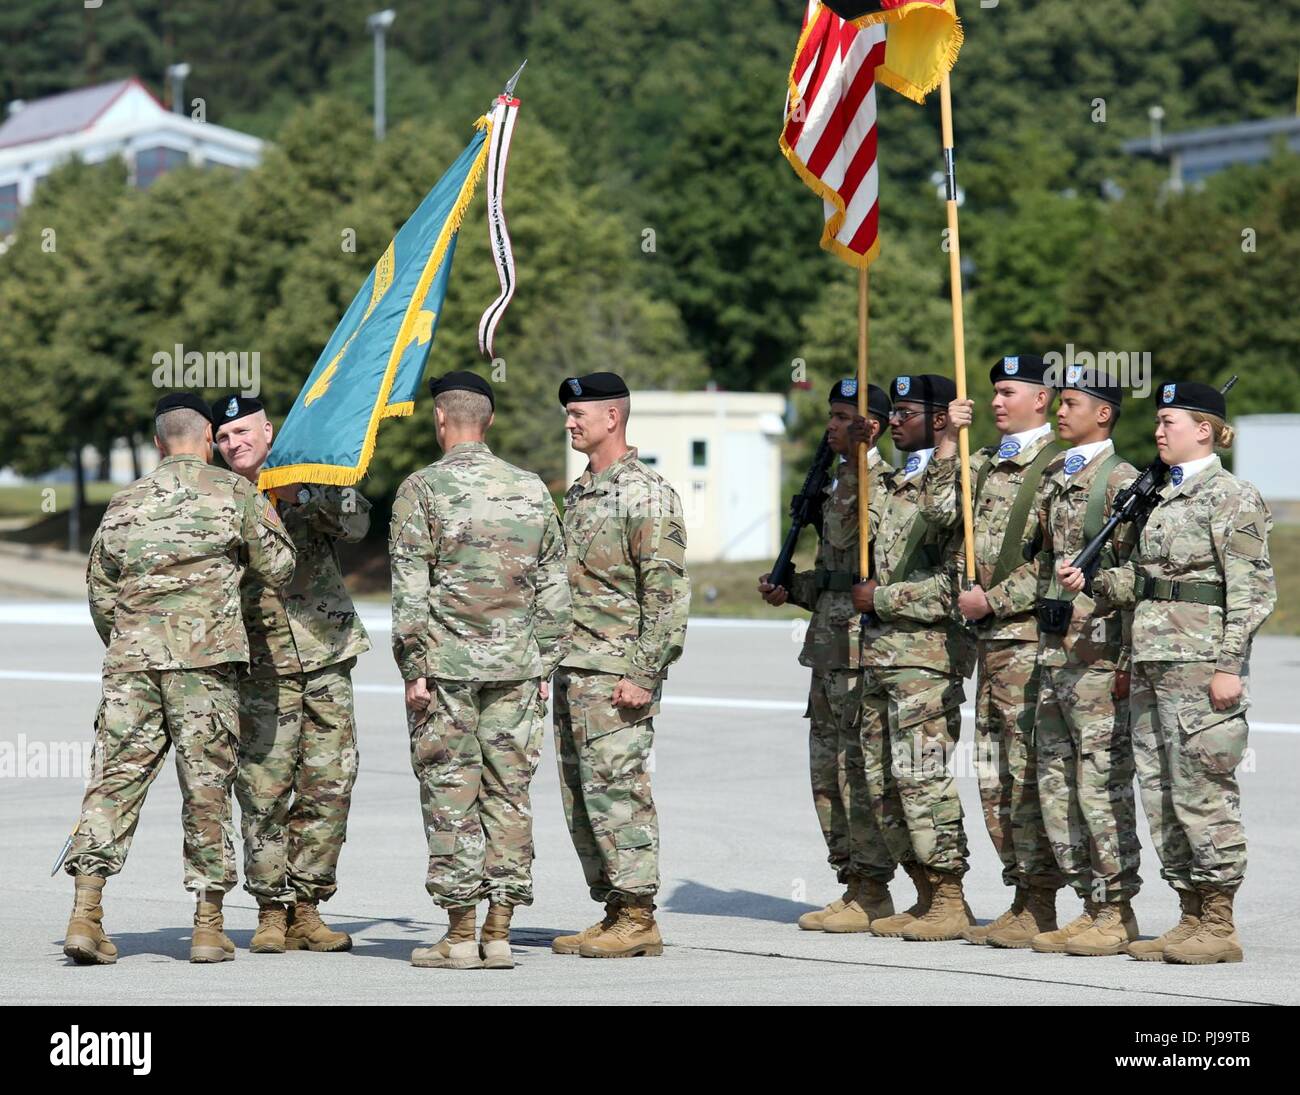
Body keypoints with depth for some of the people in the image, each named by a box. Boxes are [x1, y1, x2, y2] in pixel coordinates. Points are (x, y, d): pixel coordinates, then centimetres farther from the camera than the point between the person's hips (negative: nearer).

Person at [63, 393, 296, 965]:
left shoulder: (125, 502, 14)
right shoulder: (234, 492, 3)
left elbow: (100, 592, 17)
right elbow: (277, 568, 6)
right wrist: (269, 515, 23)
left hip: (130, 658, 3)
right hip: (204, 658, -3)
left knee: (114, 778, 3)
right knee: (207, 786, 3)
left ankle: (86, 912, -7)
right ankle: (209, 924, 5)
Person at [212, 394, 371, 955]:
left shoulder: (310, 482, 9)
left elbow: (357, 522, -7)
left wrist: (299, 494, -17)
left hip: (326, 657, 1)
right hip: (261, 664, -1)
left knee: (330, 785, 0)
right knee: (265, 791, -5)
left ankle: (306, 908, 8)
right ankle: (271, 912, 4)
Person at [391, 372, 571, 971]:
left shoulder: (423, 488, -5)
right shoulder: (531, 489, 8)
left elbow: (410, 590, -9)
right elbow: (554, 588, 10)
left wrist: (414, 668, -5)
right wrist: (543, 667, 14)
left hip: (446, 664, -4)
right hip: (516, 665, 4)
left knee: (451, 797, 0)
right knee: (508, 794, 6)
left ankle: (460, 935, 1)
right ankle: (499, 933, 6)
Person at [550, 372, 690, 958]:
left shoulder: (646, 494, -10)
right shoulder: (579, 493, 18)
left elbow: (667, 594, -15)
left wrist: (643, 674, -20)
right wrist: (553, 667, 19)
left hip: (617, 673, -9)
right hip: (573, 670, 9)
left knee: (614, 788, -10)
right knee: (580, 796, 9)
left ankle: (638, 919, -6)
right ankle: (613, 911, 15)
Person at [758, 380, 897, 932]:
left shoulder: (885, 482, -9)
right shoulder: (840, 482, 20)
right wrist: (789, 588, 13)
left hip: (863, 644, -10)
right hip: (830, 644, 10)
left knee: (858, 768, -7)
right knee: (828, 768, 12)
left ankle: (871, 894, -2)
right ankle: (854, 884, 18)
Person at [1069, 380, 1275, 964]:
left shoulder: (1232, 498, -7)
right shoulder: (1163, 498, 18)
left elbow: (1252, 590, -12)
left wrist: (1229, 666, -17)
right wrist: (1093, 579, 2)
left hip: (1201, 666, -9)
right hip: (1153, 661, 9)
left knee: (1202, 791, -6)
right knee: (1160, 792, 8)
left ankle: (1219, 926, 0)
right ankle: (1191, 918, 15)